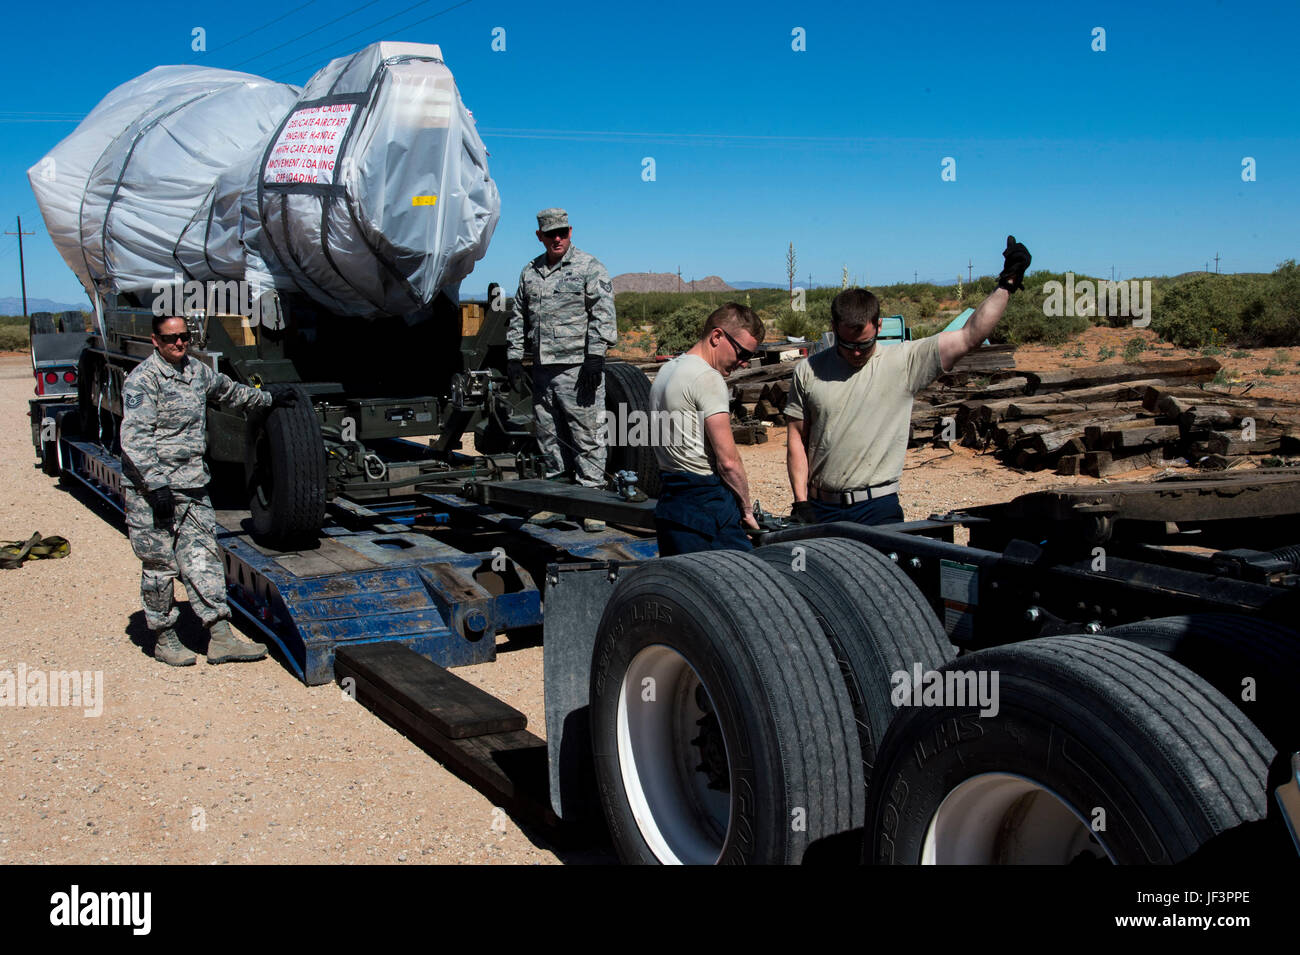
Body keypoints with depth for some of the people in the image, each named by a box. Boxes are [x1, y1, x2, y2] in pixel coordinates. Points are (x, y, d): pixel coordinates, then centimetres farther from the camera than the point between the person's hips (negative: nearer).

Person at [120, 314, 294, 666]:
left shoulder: (198, 371, 13)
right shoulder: (143, 379, -9)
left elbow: (230, 392, 34)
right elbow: (135, 438, -15)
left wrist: (269, 400, 44)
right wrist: (157, 485, -21)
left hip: (193, 487, 7)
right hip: (151, 489, -6)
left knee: (204, 559, 3)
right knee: (160, 565, 1)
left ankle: (220, 637, 3)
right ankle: (164, 638, 15)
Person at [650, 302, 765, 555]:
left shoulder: (667, 371, 16)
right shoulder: (708, 378, -13)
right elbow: (728, 461, -16)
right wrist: (746, 509, -2)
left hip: (668, 501, 10)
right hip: (707, 503, -10)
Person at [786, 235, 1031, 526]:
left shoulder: (903, 361, 0)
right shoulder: (808, 371, 4)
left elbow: (969, 337, -5)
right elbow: (796, 438, 6)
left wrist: (1006, 284, -9)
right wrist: (801, 502, 0)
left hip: (878, 509, -1)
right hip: (822, 510, 1)